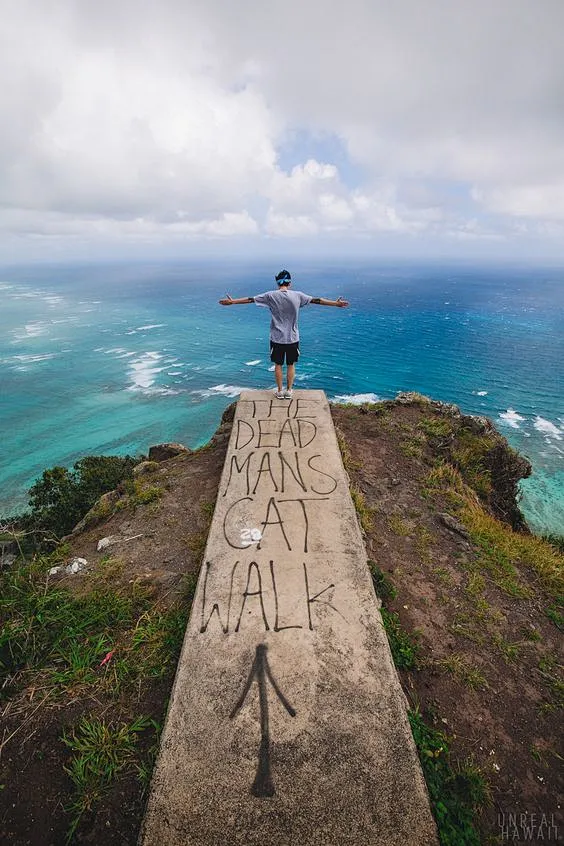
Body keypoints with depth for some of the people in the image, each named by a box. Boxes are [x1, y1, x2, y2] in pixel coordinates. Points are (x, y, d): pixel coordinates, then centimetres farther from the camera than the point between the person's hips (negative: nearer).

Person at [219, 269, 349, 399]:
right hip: (293, 338, 1)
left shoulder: (271, 295, -7)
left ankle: (279, 391, 18)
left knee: (278, 365, 12)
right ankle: (289, 391, 19)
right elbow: (316, 300, 2)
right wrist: (336, 303, 13)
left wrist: (232, 301, 7)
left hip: (277, 338, -1)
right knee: (291, 365, 13)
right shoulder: (297, 295, -5)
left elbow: (250, 299, -2)